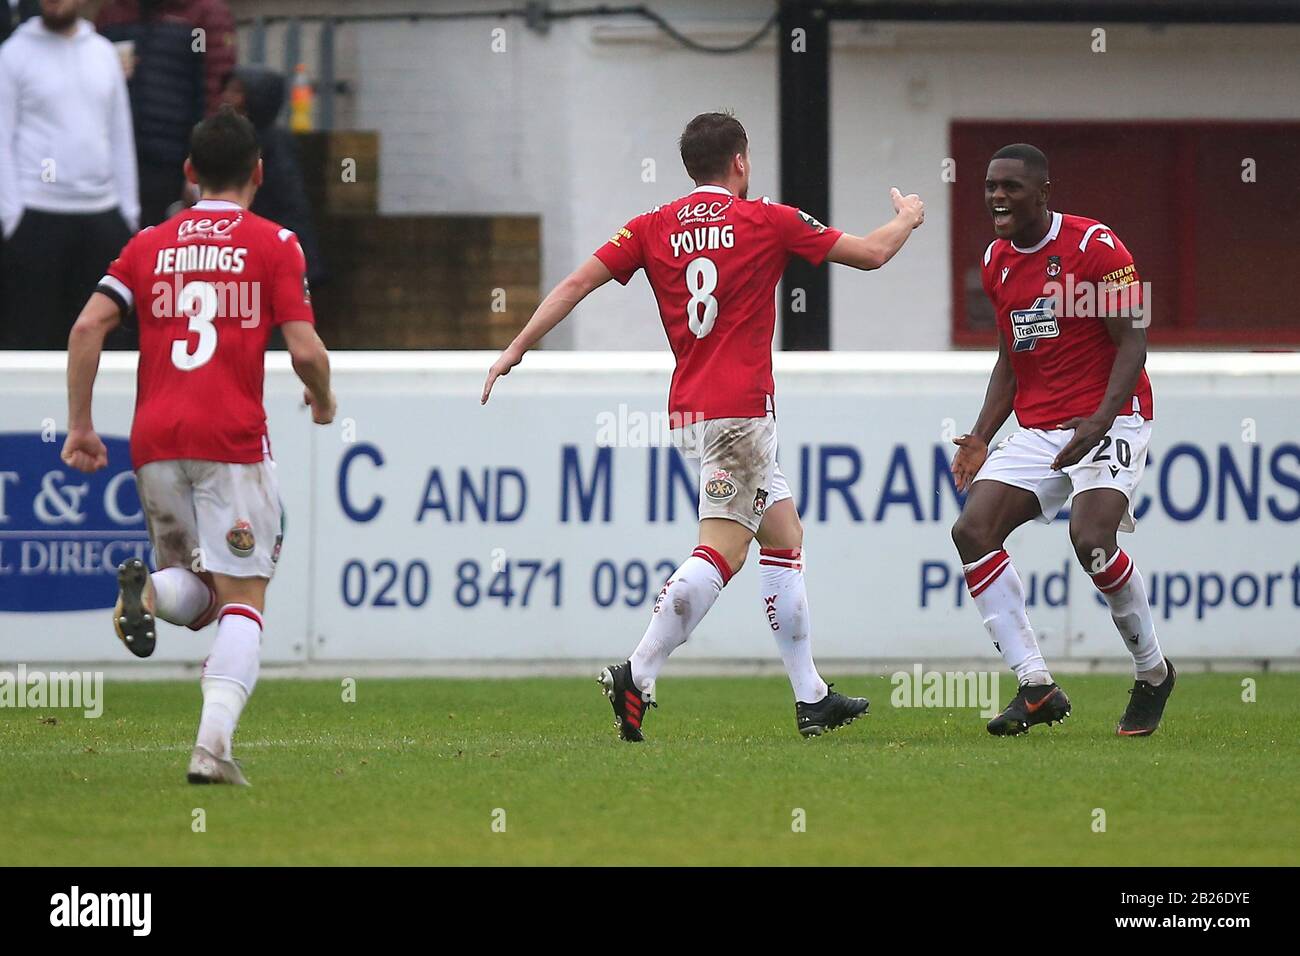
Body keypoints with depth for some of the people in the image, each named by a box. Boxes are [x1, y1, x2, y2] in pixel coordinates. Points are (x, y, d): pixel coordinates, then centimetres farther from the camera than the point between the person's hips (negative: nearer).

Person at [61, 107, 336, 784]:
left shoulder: (150, 245, 14)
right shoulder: (272, 243, 4)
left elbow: (88, 327, 3)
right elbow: (304, 349, -4)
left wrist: (80, 425, 8)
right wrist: (324, 400, 16)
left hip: (153, 441, 4)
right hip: (232, 441, -4)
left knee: (197, 595, 18)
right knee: (242, 600, -1)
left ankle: (148, 588, -18)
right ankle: (213, 743, -20)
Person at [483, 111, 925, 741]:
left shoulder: (653, 228, 8)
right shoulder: (767, 221, -2)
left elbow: (578, 282, 0)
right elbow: (872, 254, 4)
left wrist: (517, 348, 5)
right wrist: (908, 218, 25)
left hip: (689, 410, 7)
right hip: (739, 409, -7)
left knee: (785, 534, 15)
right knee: (721, 551, -10)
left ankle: (811, 696, 15)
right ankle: (636, 676, -24)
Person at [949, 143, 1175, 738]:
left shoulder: (1096, 247, -11)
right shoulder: (996, 263, 10)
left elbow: (1133, 341, -12)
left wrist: (1099, 421, -26)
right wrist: (981, 437, 7)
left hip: (1110, 418, -7)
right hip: (1036, 431, 7)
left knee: (1091, 539, -27)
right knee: (973, 530, -13)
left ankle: (1153, 673, -3)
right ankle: (1036, 688, -11)